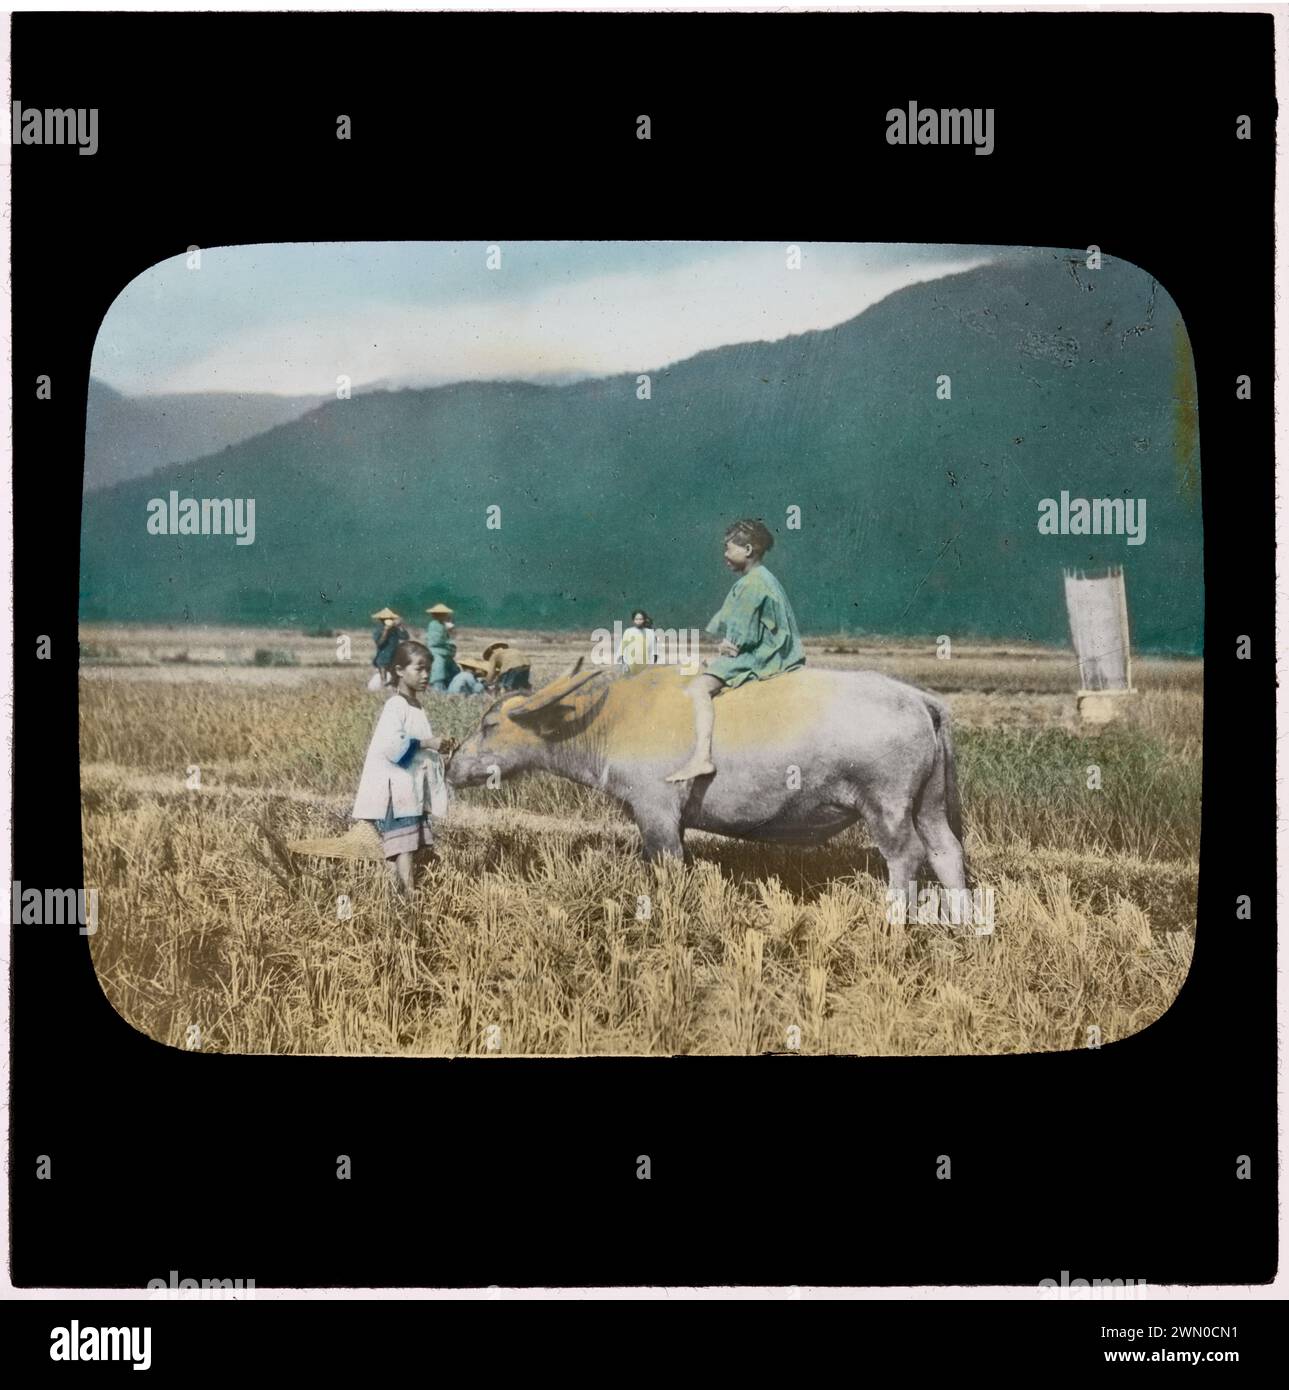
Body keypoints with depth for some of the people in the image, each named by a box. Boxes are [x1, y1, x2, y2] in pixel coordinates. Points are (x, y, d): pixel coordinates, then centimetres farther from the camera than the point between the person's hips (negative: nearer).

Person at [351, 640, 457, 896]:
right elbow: (392, 746, -23)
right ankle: (408, 893, -19)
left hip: (416, 789, 9)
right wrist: (427, 743, -20)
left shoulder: (417, 707, 17)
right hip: (398, 789, -9)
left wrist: (439, 745, 14)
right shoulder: (395, 706, -12)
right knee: (404, 847, -14)